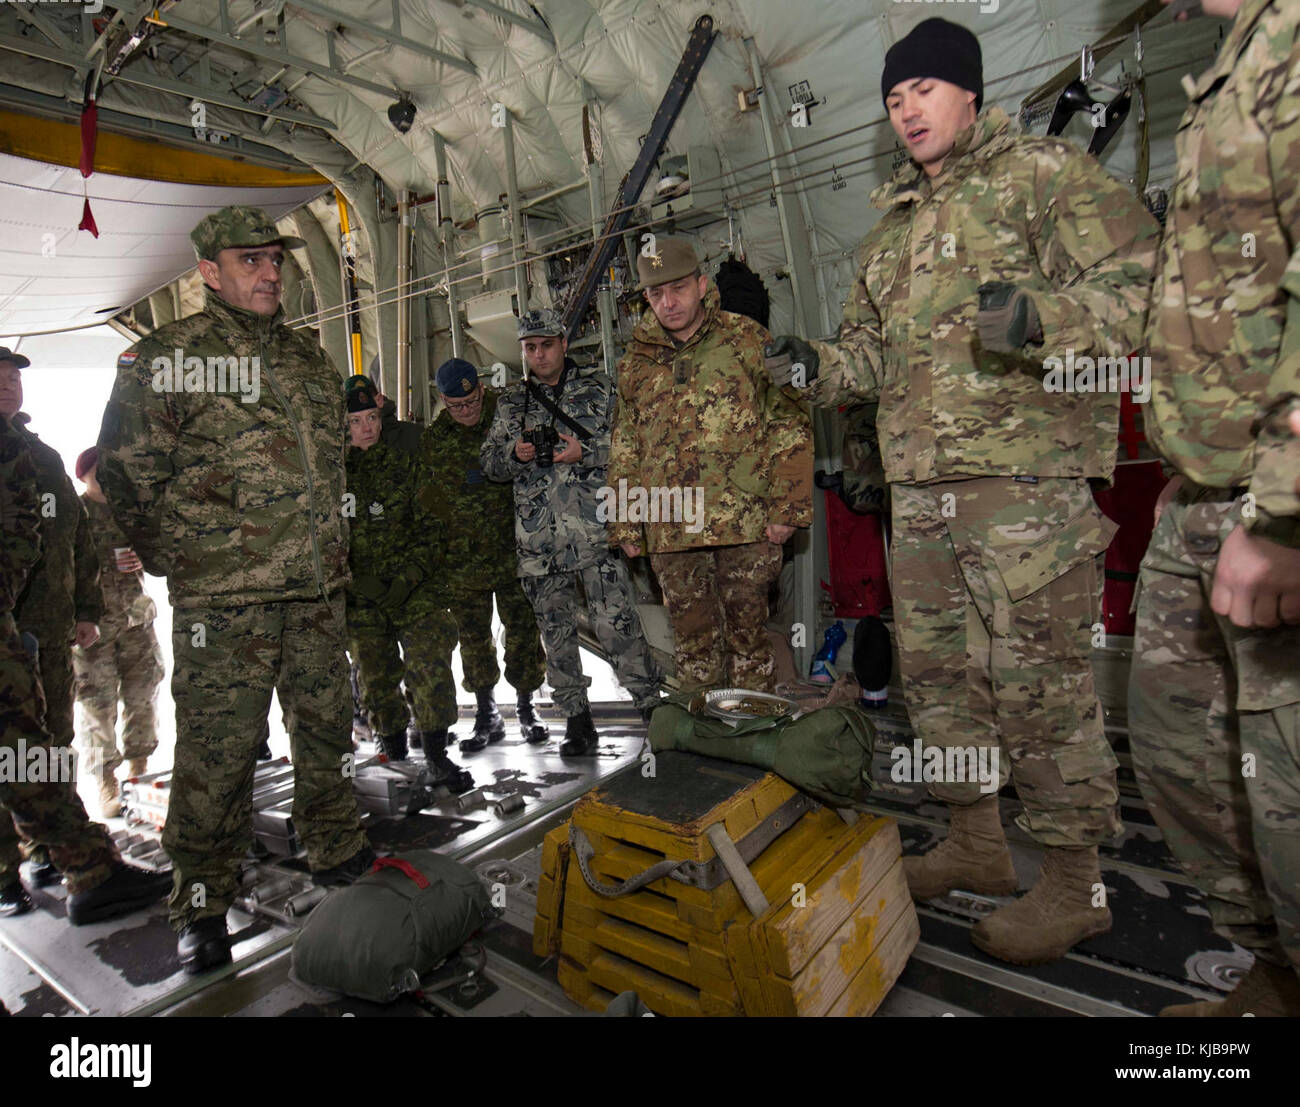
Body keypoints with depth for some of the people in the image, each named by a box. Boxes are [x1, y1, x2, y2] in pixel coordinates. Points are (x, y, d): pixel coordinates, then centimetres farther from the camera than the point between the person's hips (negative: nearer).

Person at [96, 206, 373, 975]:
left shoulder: (310, 357, 15)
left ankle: (340, 853, 34)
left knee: (327, 728, 15)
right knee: (218, 751, 1)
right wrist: (176, 559, 2)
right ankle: (203, 906, 19)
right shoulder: (166, 358, -2)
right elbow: (129, 474, -2)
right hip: (223, 600, -5)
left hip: (319, 591, 5)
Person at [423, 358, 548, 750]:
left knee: (523, 628, 3)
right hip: (463, 558, 1)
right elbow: (427, 499, 10)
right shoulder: (431, 439, 4)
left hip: (513, 551, -1)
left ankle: (526, 707, 20)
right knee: (473, 636, 8)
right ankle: (487, 714, 22)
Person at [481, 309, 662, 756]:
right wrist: (515, 454, -6)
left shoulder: (598, 388, 7)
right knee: (556, 631, 8)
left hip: (596, 530, -3)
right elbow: (488, 461, 16)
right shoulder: (511, 403, 16)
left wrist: (585, 452, -13)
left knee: (617, 624, -8)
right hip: (538, 539, 4)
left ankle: (653, 709, 4)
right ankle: (577, 722, 19)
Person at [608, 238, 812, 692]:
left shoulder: (747, 340, 4)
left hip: (746, 522, -3)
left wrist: (786, 508, -6)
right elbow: (623, 450, 17)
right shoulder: (635, 363, 13)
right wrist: (625, 524, 10)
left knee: (747, 630, 3)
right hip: (669, 532, 3)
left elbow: (791, 424, 2)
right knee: (691, 638, 10)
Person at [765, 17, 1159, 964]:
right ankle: (976, 843, 29)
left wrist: (1041, 318, -25)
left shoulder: (1049, 175, 4)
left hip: (1025, 472, -7)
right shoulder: (891, 226, 24)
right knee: (934, 669, 12)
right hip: (918, 486, 8)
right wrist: (818, 365, 6)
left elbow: (1138, 288, -7)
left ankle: (1076, 882, 13)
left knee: (1037, 676, -5)